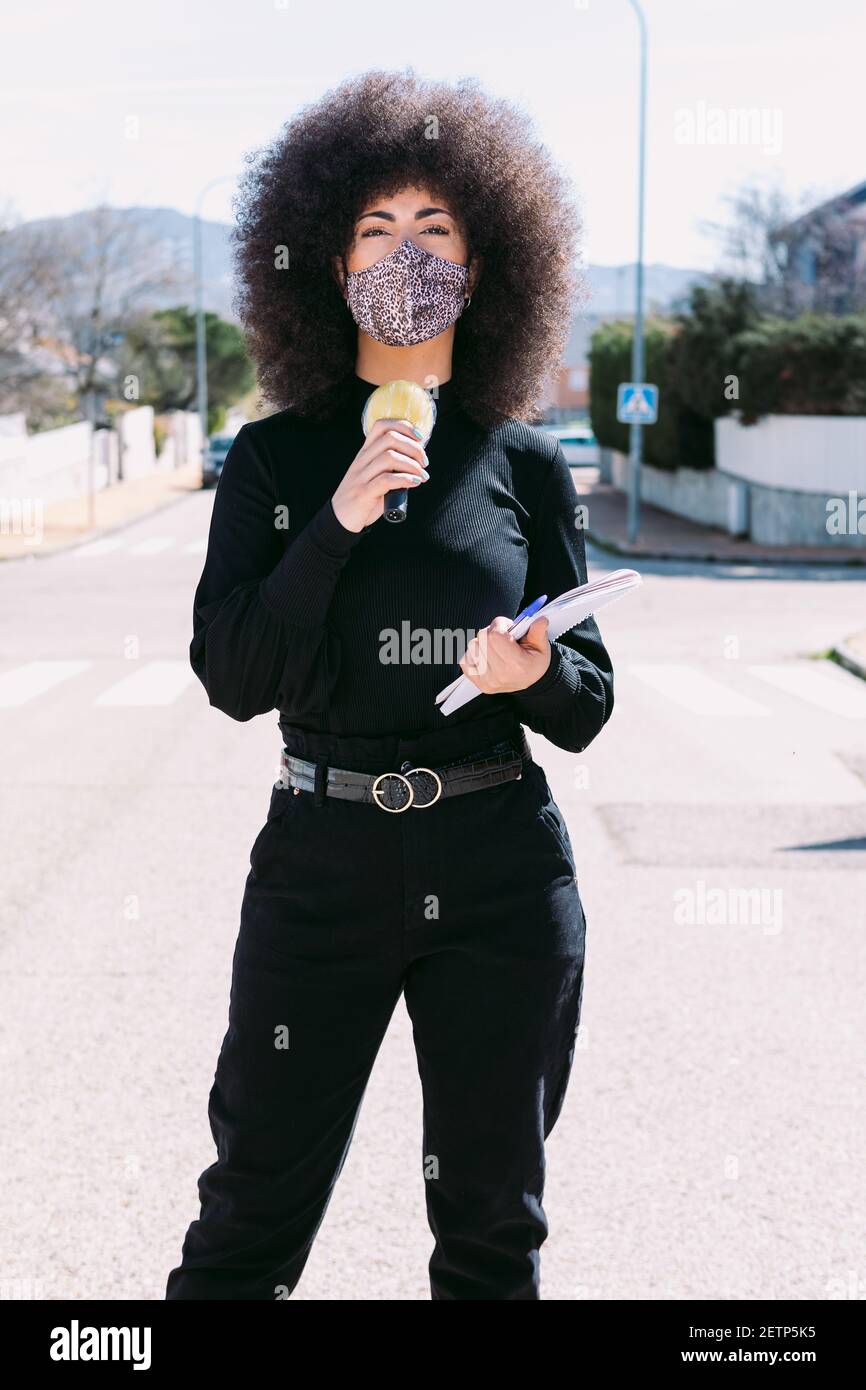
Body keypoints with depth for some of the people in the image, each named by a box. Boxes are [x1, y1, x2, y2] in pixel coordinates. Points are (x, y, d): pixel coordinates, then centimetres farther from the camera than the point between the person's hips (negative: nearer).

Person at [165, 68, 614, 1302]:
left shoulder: (525, 463, 4)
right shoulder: (277, 458, 2)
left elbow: (591, 708, 5)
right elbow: (233, 677, -7)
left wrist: (536, 675, -17)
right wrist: (338, 522, -17)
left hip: (503, 875, 1)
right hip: (324, 862, -1)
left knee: (492, 1222, 11)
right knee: (254, 1211, 4)